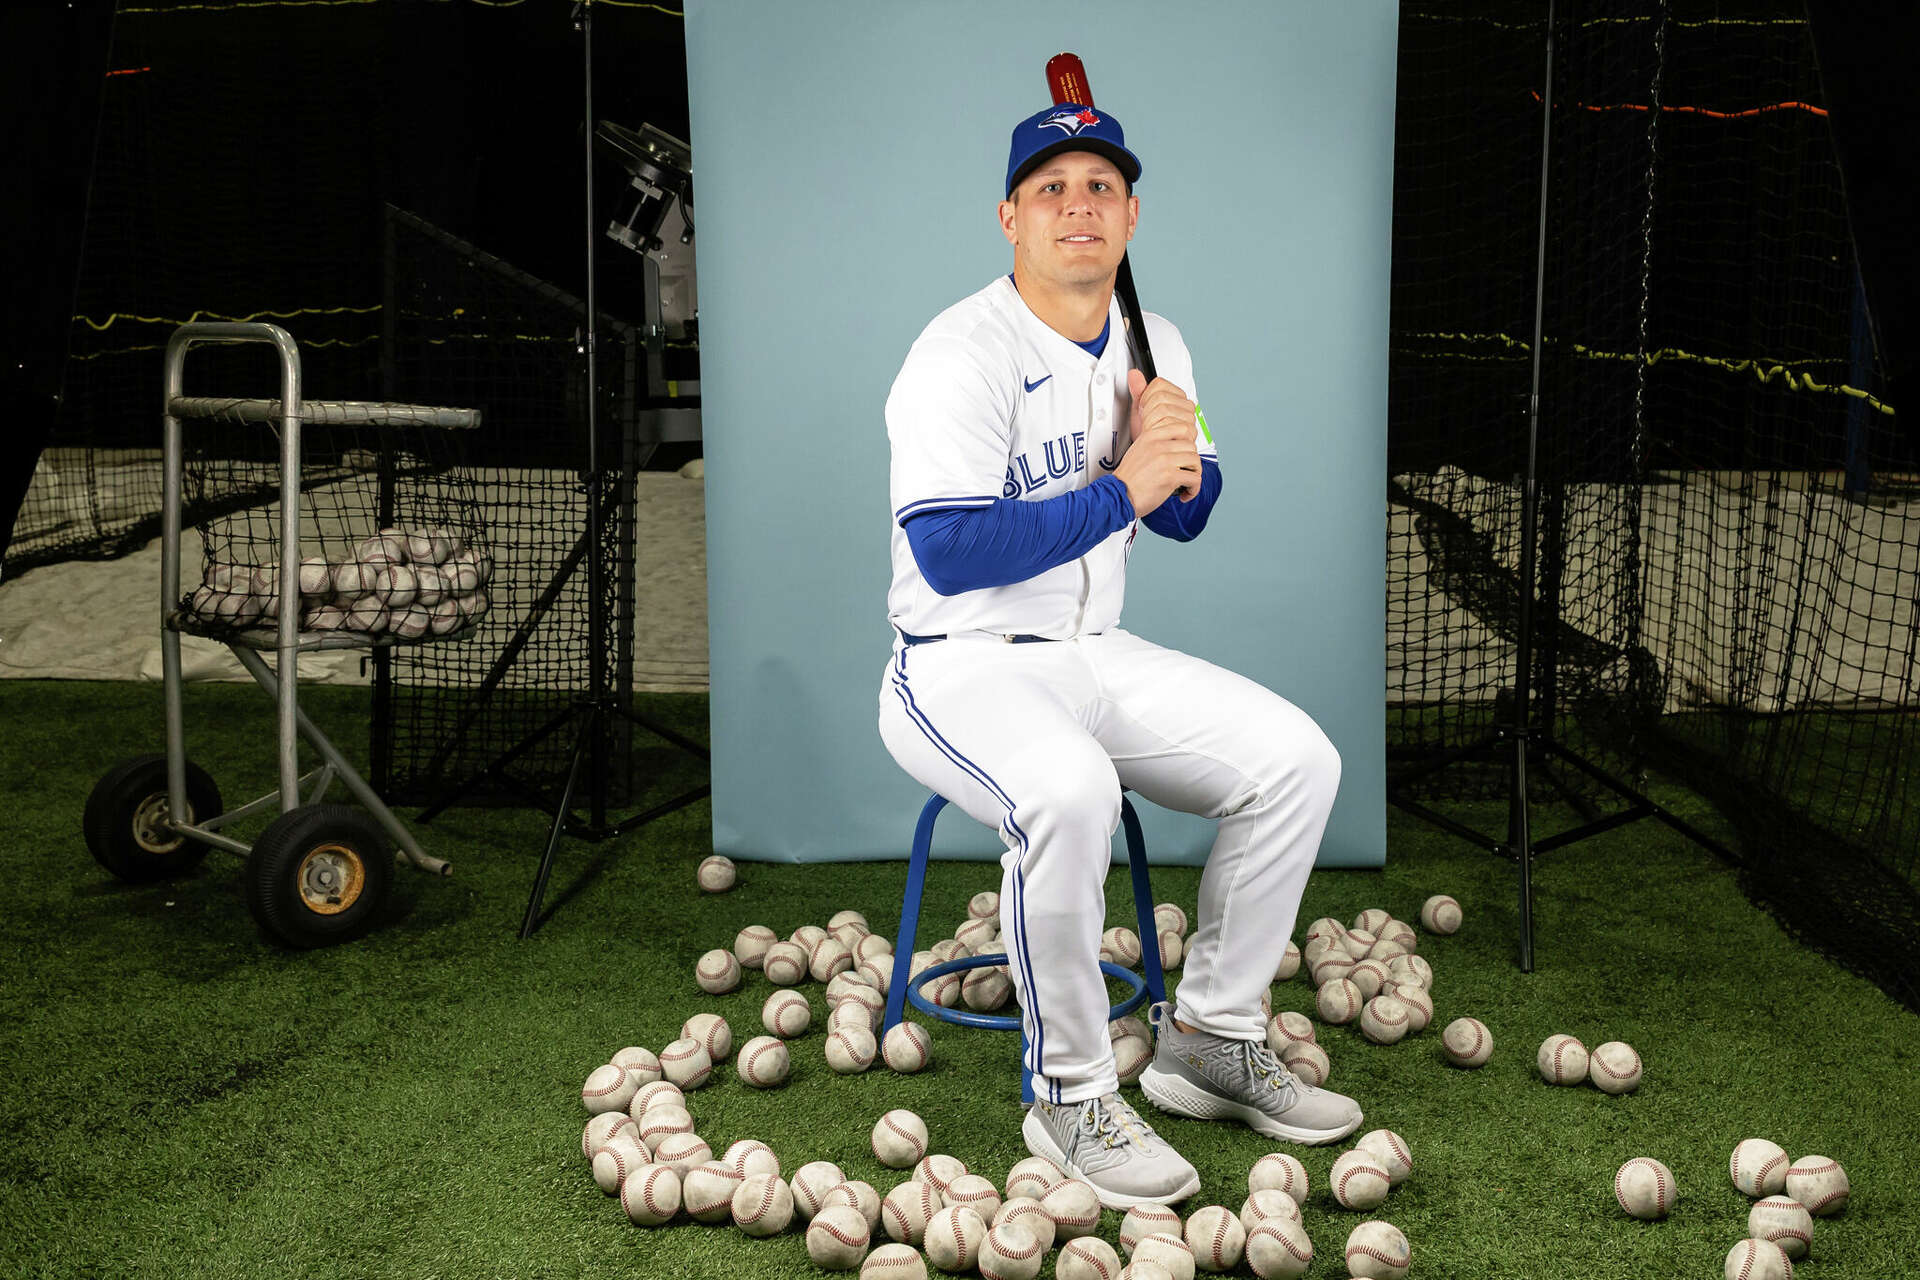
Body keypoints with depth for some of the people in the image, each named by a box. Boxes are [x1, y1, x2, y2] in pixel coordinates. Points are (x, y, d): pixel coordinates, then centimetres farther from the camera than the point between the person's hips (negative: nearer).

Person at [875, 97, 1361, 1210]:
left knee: (1297, 757, -6)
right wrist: (1120, 493, -23)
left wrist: (1178, 463, -8)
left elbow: (1189, 515, 16)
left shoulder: (1155, 347, 9)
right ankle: (1072, 1096, -16)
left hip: (1100, 658, 7)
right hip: (960, 668, -7)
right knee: (1070, 792, -36)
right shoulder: (964, 355, -15)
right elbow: (947, 554, -26)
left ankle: (1212, 1039, 9)